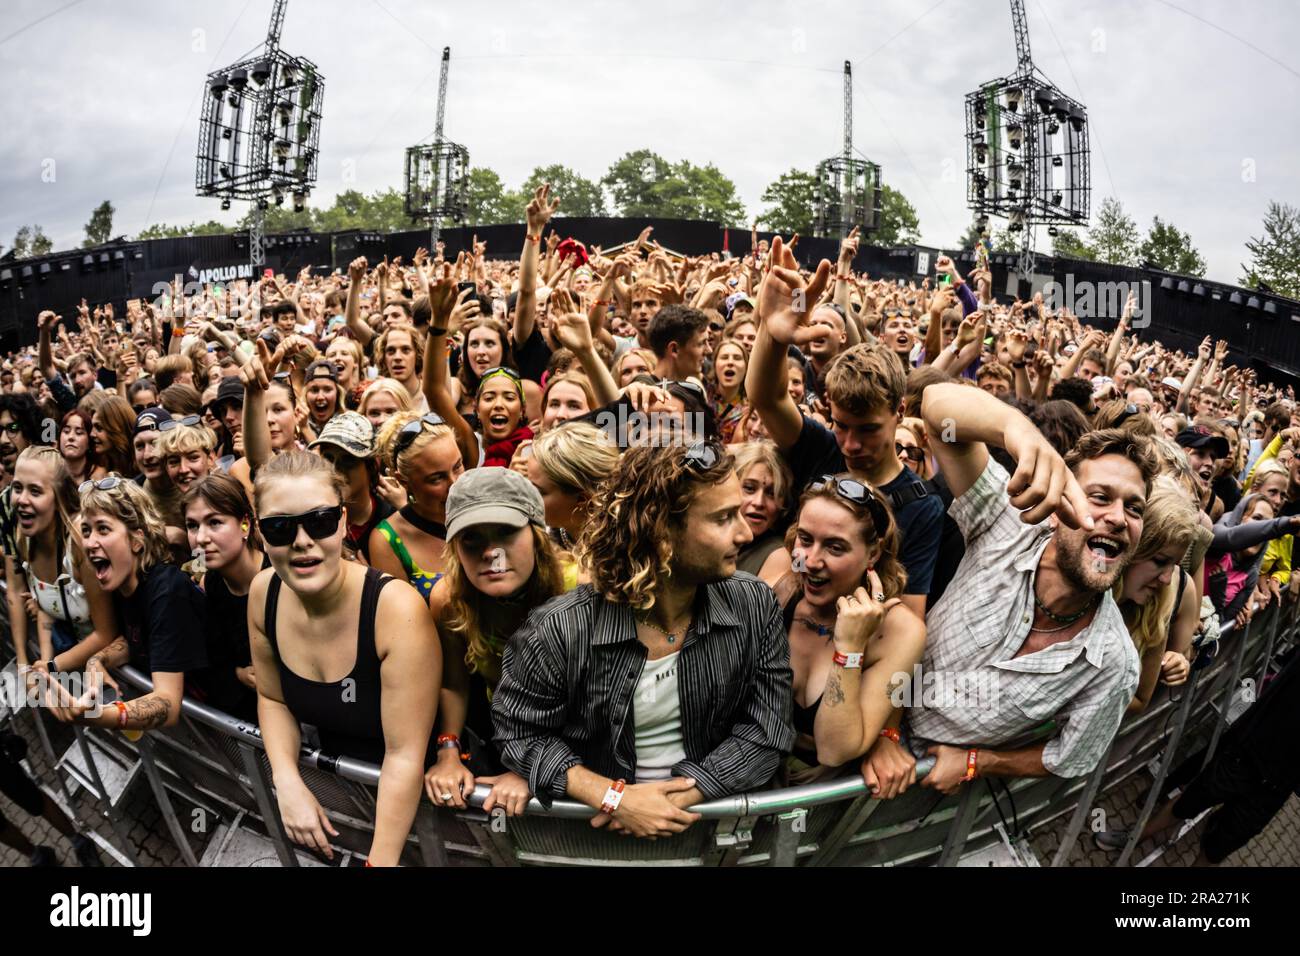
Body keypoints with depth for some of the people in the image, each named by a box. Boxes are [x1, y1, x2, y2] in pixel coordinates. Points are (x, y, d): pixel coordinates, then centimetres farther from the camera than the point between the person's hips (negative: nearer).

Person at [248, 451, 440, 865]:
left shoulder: (397, 608, -27)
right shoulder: (263, 593, -9)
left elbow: (404, 756, -23)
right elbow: (272, 698, 7)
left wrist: (379, 861, -23)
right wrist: (287, 782, -8)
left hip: (404, 805, -4)